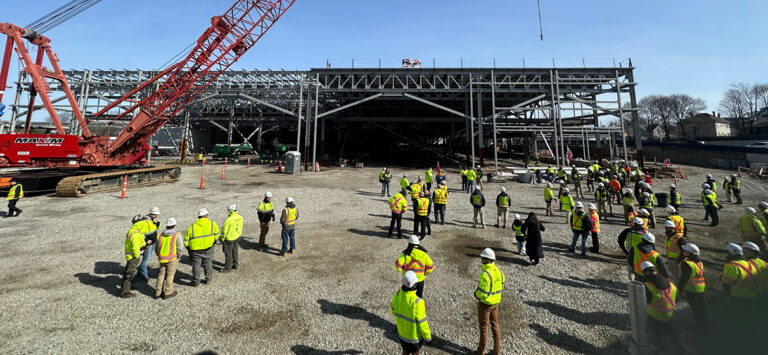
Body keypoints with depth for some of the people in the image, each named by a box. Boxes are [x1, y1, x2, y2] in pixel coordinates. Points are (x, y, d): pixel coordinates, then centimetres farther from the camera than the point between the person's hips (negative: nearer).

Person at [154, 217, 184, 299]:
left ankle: (158, 292, 22)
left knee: (161, 275, 17)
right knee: (170, 275, 5)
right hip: (172, 259, -5)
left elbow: (156, 249, 12)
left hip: (162, 259, 5)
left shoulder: (160, 235, 7)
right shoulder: (177, 235, -10)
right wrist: (178, 256, 0)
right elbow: (180, 248, -16)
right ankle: (168, 293, 13)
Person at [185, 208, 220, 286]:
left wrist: (188, 248, 14)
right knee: (208, 263, 15)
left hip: (195, 249, 0)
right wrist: (214, 241, 19)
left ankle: (196, 282, 19)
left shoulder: (191, 227, -6)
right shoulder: (212, 224, -7)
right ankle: (208, 279, 24)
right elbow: (216, 234, 2)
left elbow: (186, 241, -1)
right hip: (208, 248, 0)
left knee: (196, 264, 12)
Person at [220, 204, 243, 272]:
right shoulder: (240, 218, -6)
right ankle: (235, 265, 32)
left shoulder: (228, 220, -27)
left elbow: (224, 230, -19)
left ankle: (228, 268, 17)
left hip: (229, 238, -7)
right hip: (237, 237, 7)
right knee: (234, 251, 20)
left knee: (228, 253, 7)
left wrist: (222, 238, -5)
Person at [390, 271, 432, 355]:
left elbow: (393, 311, -1)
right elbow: (422, 323, -25)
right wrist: (428, 337, -8)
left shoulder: (397, 295, -20)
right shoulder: (417, 302, -38)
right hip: (414, 335, -4)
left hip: (401, 331, 4)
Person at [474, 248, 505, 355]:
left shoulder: (485, 275, -30)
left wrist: (476, 294, -9)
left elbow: (483, 293, -30)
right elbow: (501, 286, 9)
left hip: (485, 303, -7)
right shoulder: (498, 271, -4)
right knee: (495, 325, 20)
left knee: (484, 327, 9)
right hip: (495, 302, 7)